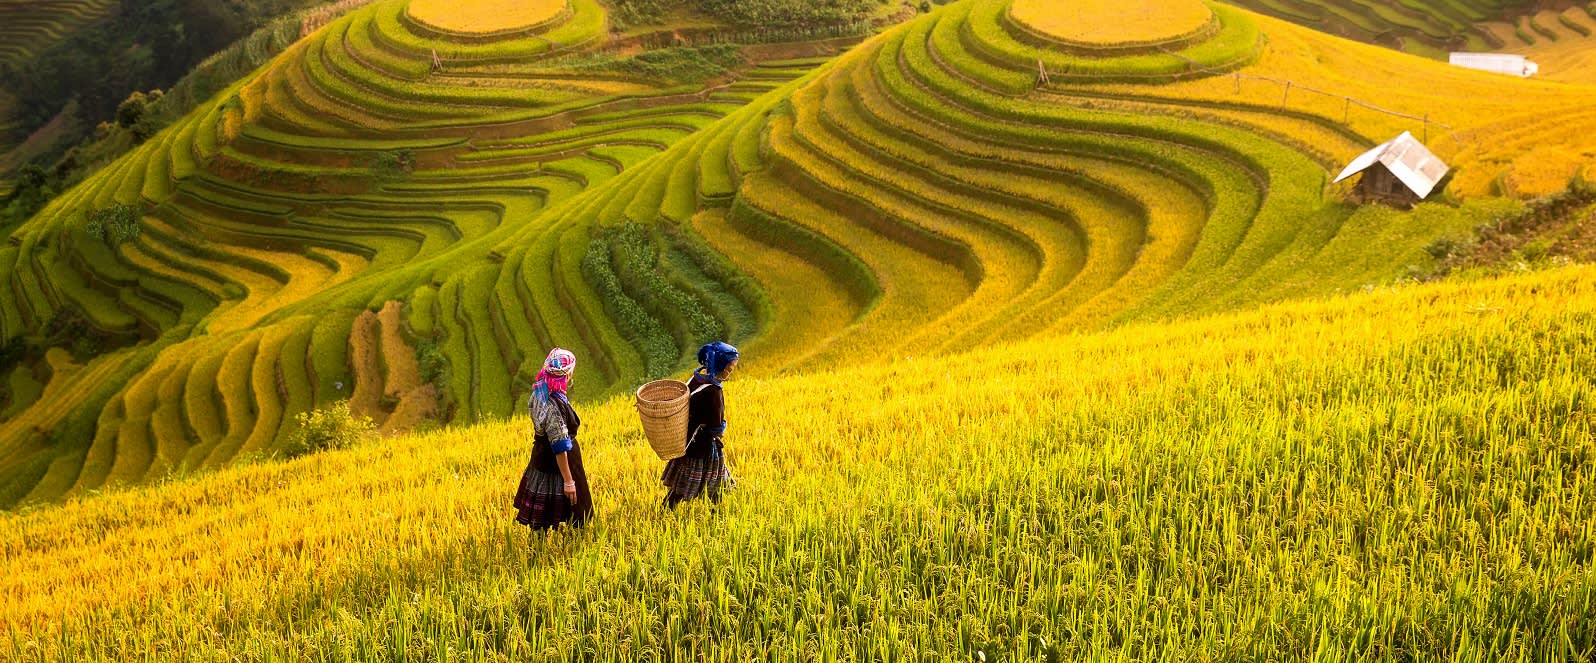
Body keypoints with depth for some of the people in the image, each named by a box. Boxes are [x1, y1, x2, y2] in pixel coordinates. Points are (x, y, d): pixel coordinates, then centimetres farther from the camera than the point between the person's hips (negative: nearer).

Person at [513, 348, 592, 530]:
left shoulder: (538, 392, -6)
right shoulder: (554, 406, -32)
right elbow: (560, 448, -27)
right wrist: (568, 481, -21)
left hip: (540, 460, 9)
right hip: (555, 467, -8)